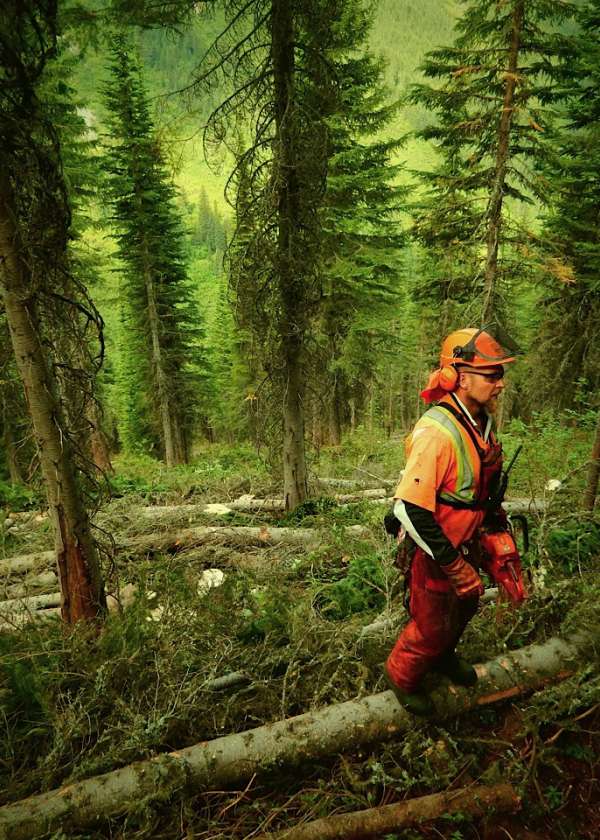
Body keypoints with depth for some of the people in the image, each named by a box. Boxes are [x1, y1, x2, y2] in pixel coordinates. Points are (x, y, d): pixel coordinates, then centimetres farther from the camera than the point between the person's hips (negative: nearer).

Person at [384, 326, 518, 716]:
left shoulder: (481, 422, -3)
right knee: (432, 627, 10)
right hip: (433, 550, -8)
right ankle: (402, 676, 39)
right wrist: (456, 567, -26)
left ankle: (444, 656, 57)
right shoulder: (437, 432, -32)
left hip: (464, 544, 8)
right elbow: (410, 509, -34)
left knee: (465, 607, 27)